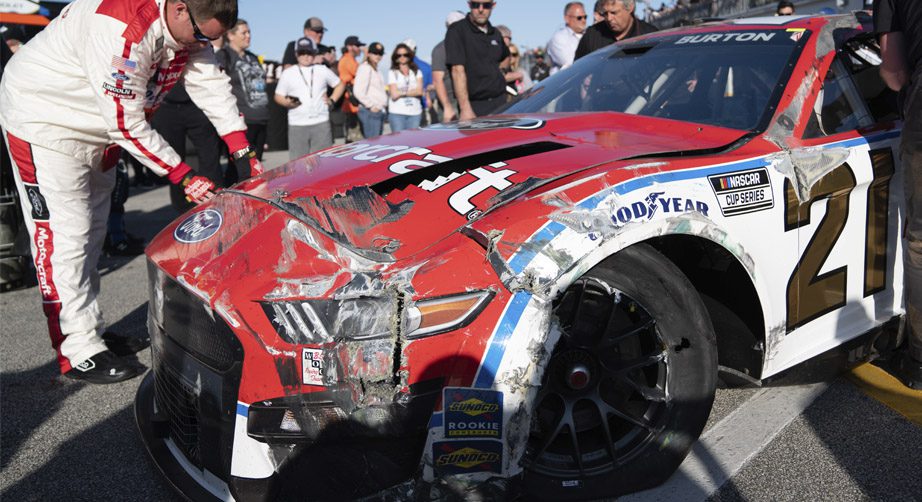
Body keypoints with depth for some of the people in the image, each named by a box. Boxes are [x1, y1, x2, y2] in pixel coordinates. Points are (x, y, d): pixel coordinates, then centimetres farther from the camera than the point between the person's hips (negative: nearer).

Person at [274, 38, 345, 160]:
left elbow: (340, 85, 21)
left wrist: (332, 99, 6)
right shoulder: (288, 73, 10)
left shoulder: (323, 70, 12)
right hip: (297, 125, 0)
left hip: (321, 123, 1)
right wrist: (287, 103, -11)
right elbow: (278, 96, 10)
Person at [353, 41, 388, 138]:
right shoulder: (365, 68, -9)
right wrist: (371, 106, -15)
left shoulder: (375, 69, 20)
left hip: (379, 111, 10)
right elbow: (359, 92, -19)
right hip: (370, 112, -10)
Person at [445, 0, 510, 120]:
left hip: (500, 101, 6)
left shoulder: (495, 33, 13)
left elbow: (506, 57, 36)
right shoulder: (457, 30, -7)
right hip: (474, 105, -6)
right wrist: (465, 109, -22)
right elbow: (458, 70, -16)